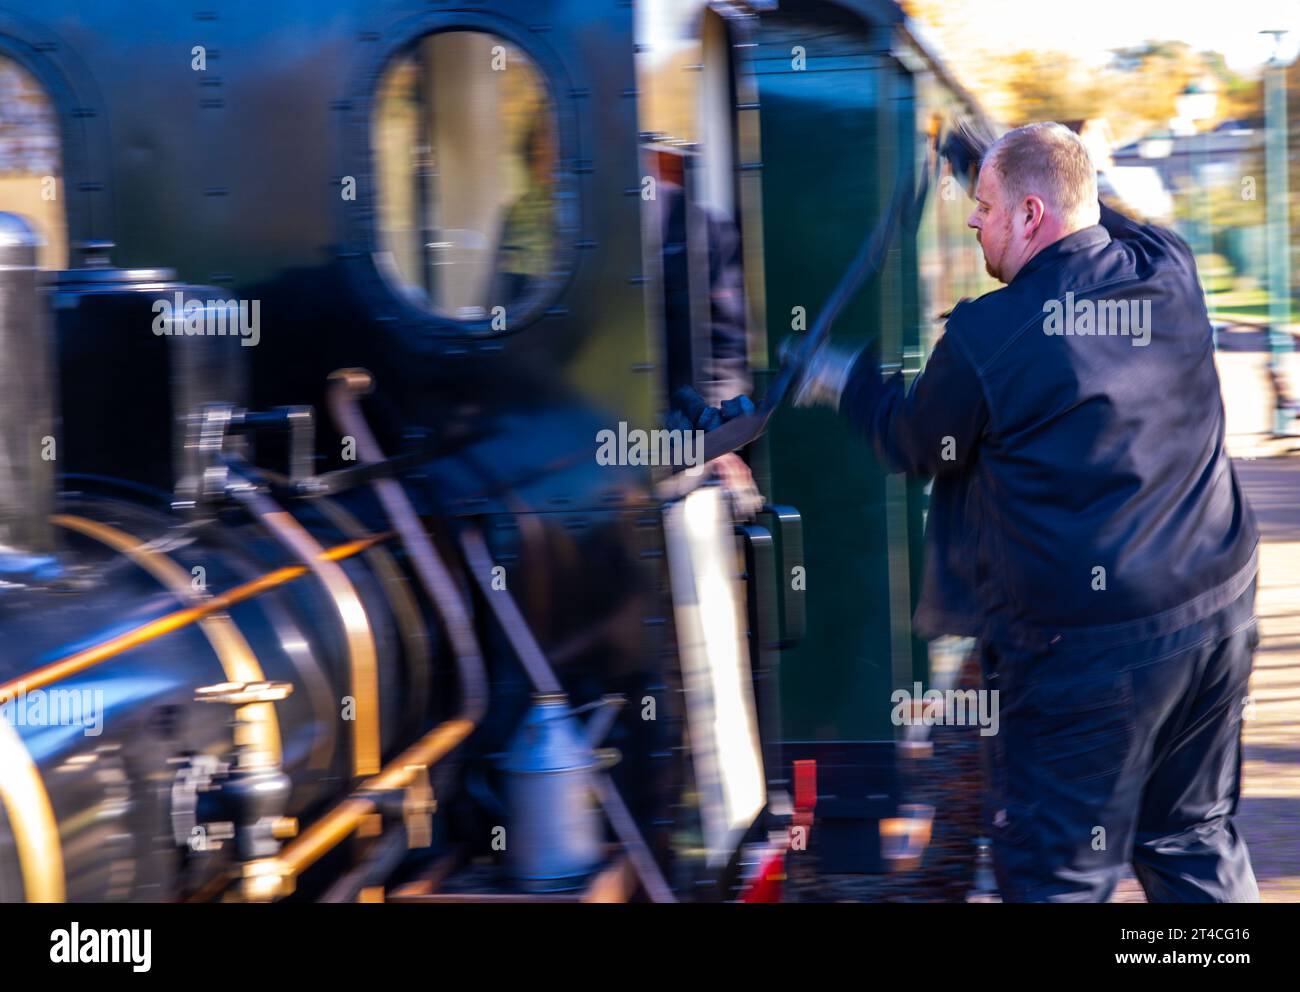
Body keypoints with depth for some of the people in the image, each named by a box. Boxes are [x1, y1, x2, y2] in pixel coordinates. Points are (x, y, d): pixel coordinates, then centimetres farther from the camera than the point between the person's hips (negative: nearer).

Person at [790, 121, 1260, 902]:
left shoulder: (986, 336, -16)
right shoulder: (1172, 276, 0)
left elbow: (915, 445, 3)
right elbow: (1110, 225, 26)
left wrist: (844, 380, 20)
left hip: (1085, 648, -6)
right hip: (1218, 612, 7)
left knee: (1058, 873, 7)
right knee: (1196, 840, 20)